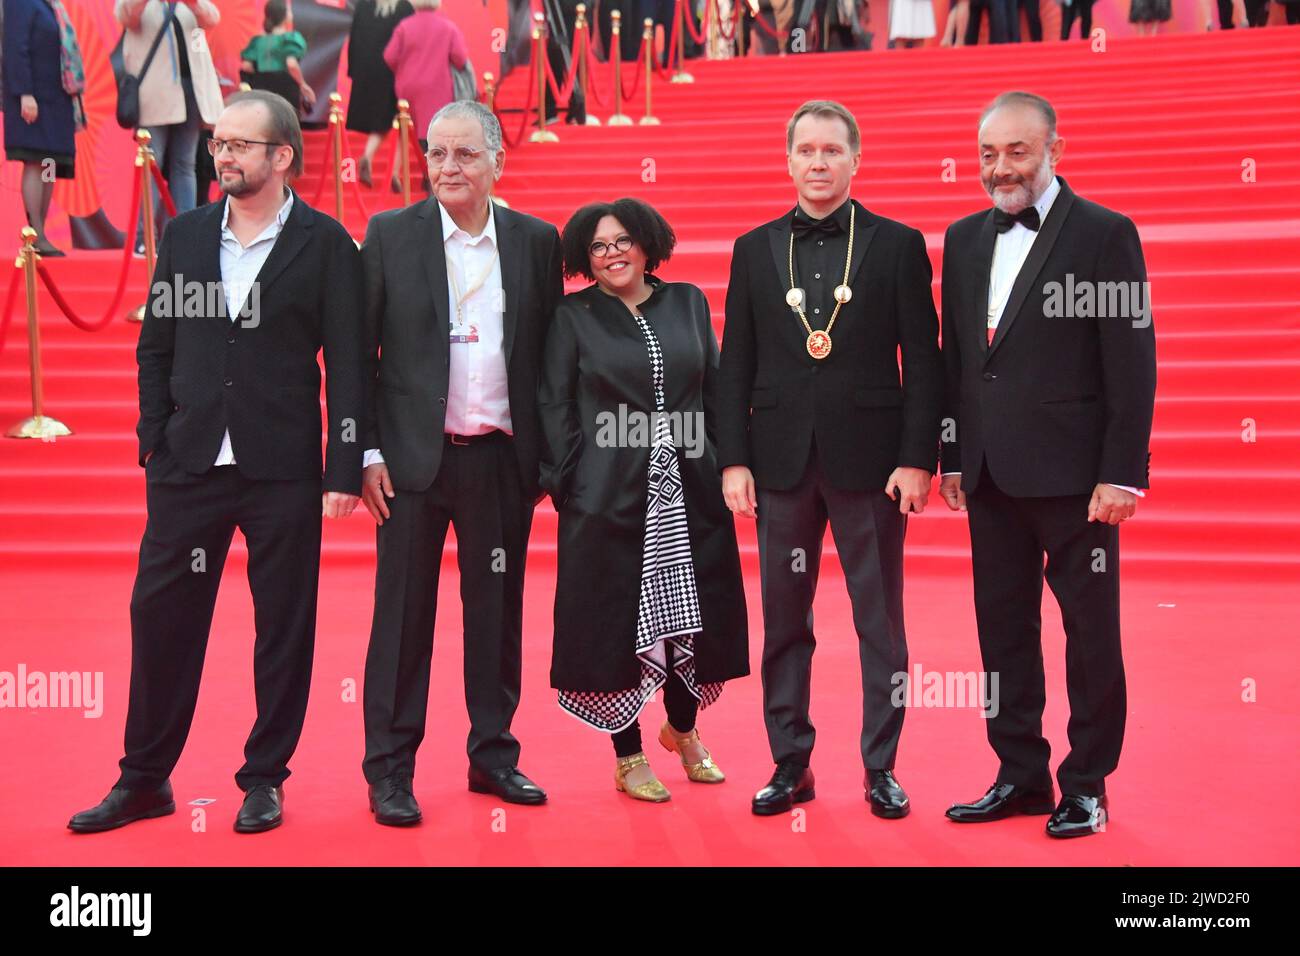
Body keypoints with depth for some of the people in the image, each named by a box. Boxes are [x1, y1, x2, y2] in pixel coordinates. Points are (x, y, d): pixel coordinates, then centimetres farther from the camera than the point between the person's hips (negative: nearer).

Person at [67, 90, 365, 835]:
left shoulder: (325, 244, -2)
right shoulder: (185, 235, 9)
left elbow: (347, 362, -5)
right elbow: (156, 347, 10)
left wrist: (345, 468, -9)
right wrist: (155, 442, 2)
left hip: (282, 469, -3)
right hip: (188, 466, 3)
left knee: (283, 625, 6)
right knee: (159, 615, 6)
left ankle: (266, 778, 20)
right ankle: (145, 779, 20)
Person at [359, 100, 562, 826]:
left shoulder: (537, 242, 5)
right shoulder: (390, 235, 2)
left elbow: (550, 355, 8)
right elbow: (359, 352, 1)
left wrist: (548, 458, 5)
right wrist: (367, 452, -5)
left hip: (501, 458, 2)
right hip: (416, 456, -1)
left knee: (498, 610, 9)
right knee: (404, 612, 4)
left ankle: (494, 754, 23)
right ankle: (390, 769, 13)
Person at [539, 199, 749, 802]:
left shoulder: (687, 303, 10)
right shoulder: (571, 318, 2)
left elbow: (715, 390, 11)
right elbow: (554, 408, 0)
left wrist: (723, 466, 5)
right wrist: (567, 484, -6)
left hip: (689, 492, 3)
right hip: (609, 498, -3)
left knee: (694, 614, 8)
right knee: (616, 621, 2)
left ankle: (682, 729, 34)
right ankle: (629, 756, 17)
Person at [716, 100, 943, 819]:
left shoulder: (898, 245, 2)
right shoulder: (754, 250, 9)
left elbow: (923, 361, -1)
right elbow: (735, 366, 7)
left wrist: (918, 458, -8)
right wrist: (733, 460, 0)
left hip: (870, 459, -2)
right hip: (782, 461, 2)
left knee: (880, 623, 4)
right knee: (784, 622, 8)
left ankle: (881, 767, 16)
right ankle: (790, 764, 19)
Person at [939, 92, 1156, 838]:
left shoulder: (1106, 234, -6)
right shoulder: (965, 239, 11)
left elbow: (1133, 364, -9)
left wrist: (1123, 472, -14)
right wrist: (951, 456, 10)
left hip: (1073, 473, -5)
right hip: (991, 473, 6)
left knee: (1091, 631, 5)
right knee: (1004, 627, 11)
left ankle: (1087, 783, 17)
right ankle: (1022, 775, 24)